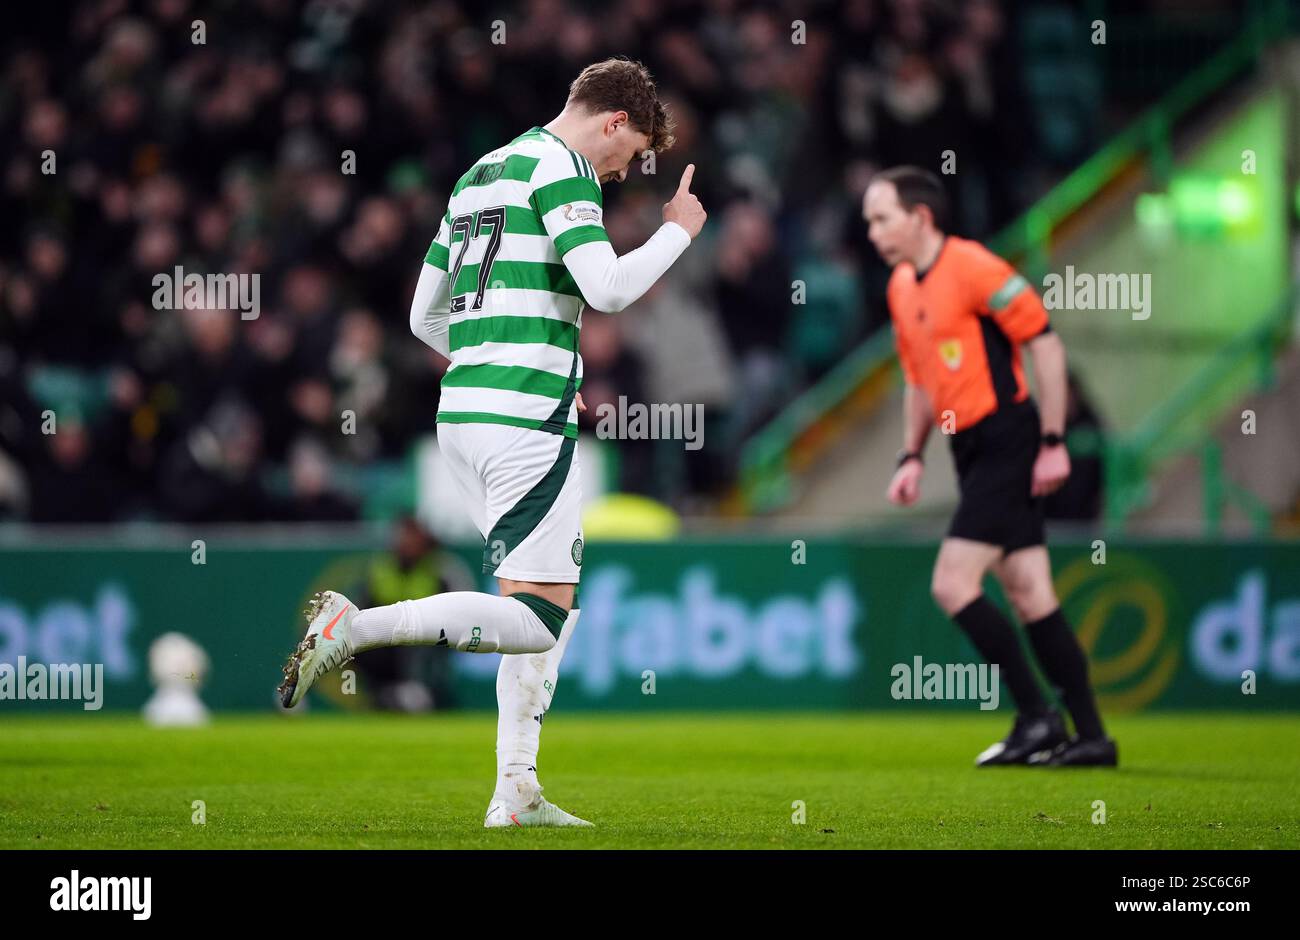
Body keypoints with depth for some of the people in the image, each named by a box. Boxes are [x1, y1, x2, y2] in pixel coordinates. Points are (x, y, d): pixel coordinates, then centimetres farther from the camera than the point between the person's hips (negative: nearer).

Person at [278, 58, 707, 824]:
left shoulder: (478, 176, 22)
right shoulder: (559, 168, -6)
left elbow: (427, 315, 25)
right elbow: (609, 288, -17)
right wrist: (679, 231, -1)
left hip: (463, 413, 10)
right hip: (528, 419, -10)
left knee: (552, 603, 16)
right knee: (539, 618, -11)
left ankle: (516, 793, 12)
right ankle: (354, 628, -21)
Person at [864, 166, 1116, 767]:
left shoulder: (972, 268, -13)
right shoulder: (902, 287, 14)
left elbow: (1046, 345, -14)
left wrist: (1053, 442, -15)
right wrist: (912, 457, 15)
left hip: (1006, 441, -8)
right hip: (972, 450, 8)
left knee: (953, 583, -13)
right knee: (1028, 596, 6)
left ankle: (1038, 718, -6)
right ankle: (1091, 737, 7)